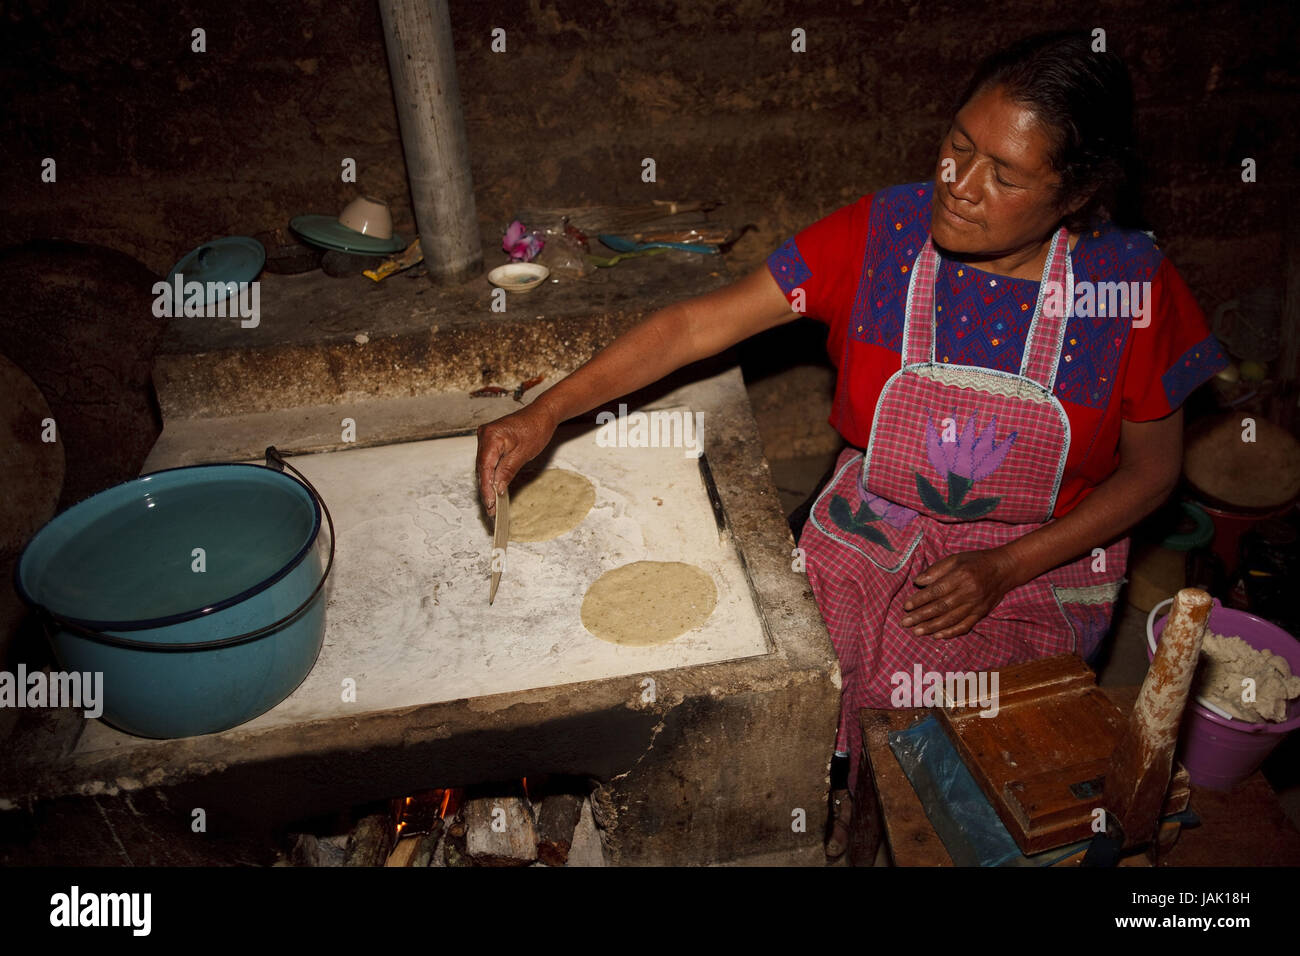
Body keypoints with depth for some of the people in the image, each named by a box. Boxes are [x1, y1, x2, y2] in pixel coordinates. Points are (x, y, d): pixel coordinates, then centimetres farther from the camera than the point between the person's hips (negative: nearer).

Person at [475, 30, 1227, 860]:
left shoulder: (1133, 286, -14)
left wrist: (1004, 569, -13)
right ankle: (815, 829, 17)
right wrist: (547, 414, -22)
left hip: (1034, 568, -1)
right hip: (870, 542, 1)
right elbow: (699, 324, -14)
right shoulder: (882, 234, -13)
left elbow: (1153, 469, -2)